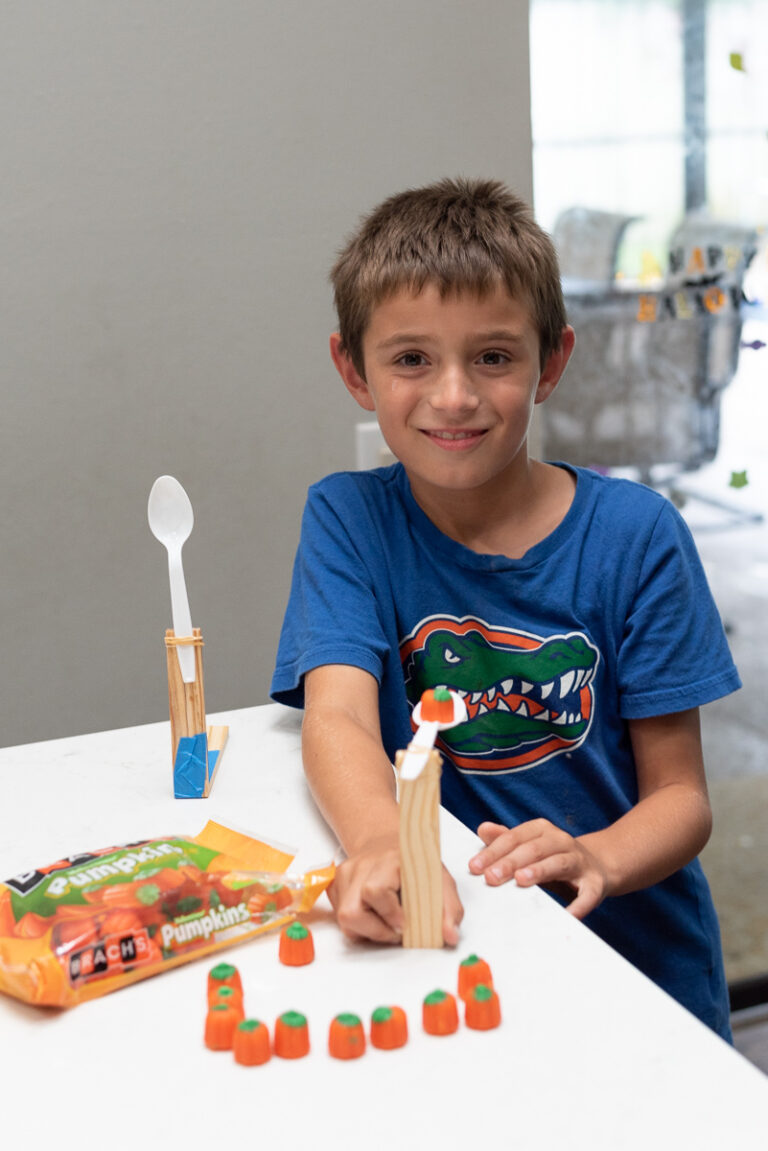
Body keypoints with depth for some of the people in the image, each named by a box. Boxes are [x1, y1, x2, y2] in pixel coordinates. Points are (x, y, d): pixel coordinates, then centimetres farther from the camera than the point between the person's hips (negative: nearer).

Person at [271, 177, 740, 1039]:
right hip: (434, 943, 1)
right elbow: (337, 713, -17)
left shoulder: (633, 534, -4)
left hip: (633, 949, -1)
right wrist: (380, 844, -39)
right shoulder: (348, 519, -2)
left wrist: (596, 858, -25)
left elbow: (682, 795, -3)